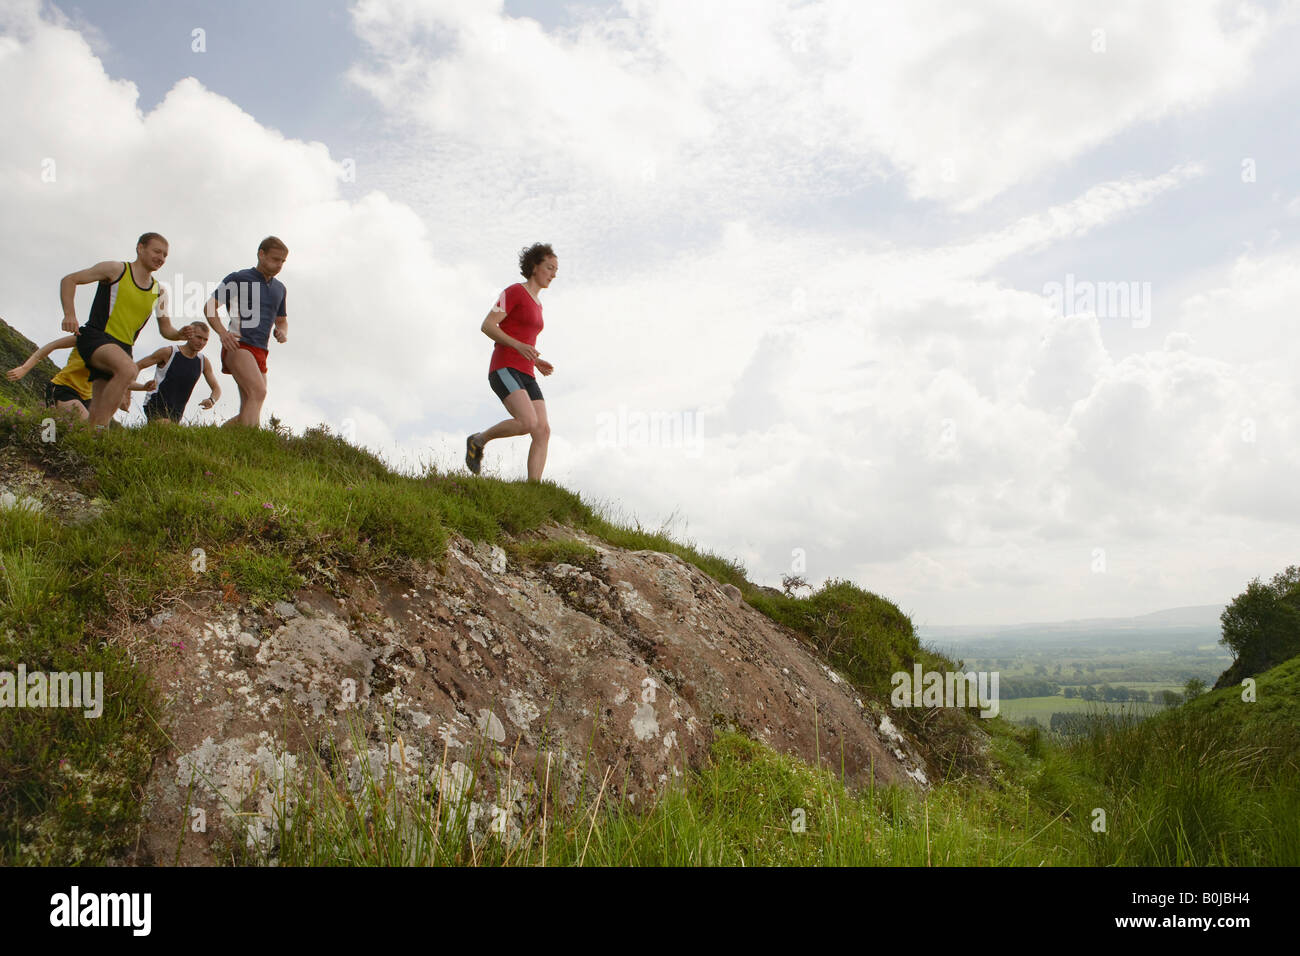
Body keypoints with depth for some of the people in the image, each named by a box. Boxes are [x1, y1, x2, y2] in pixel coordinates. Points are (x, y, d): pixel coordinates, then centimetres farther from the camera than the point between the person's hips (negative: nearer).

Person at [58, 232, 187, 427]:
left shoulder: (159, 292, 15)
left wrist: (181, 334, -6)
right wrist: (69, 314, -12)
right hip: (95, 337, -6)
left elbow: (166, 330, 18)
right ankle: (99, 430, -34)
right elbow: (69, 280, 2)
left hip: (122, 348, 6)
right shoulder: (117, 270, 0)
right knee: (128, 369, -35)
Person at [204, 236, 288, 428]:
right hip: (238, 345, -7)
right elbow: (209, 307, 4)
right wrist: (222, 332, -14)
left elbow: (281, 320, 32)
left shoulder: (279, 288, 21)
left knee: (247, 414, 0)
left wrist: (283, 332, 7)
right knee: (258, 391, -30)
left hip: (260, 351, 7)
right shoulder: (238, 279, 3)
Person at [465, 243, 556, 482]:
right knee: (528, 424, -27)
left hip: (524, 376, 8)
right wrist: (520, 346, -21)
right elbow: (487, 326, -9)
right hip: (504, 371, -8)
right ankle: (479, 440, -2)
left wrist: (537, 362, 13)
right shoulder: (514, 291, -2)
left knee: (543, 432, -10)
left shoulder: (536, 305, 24)